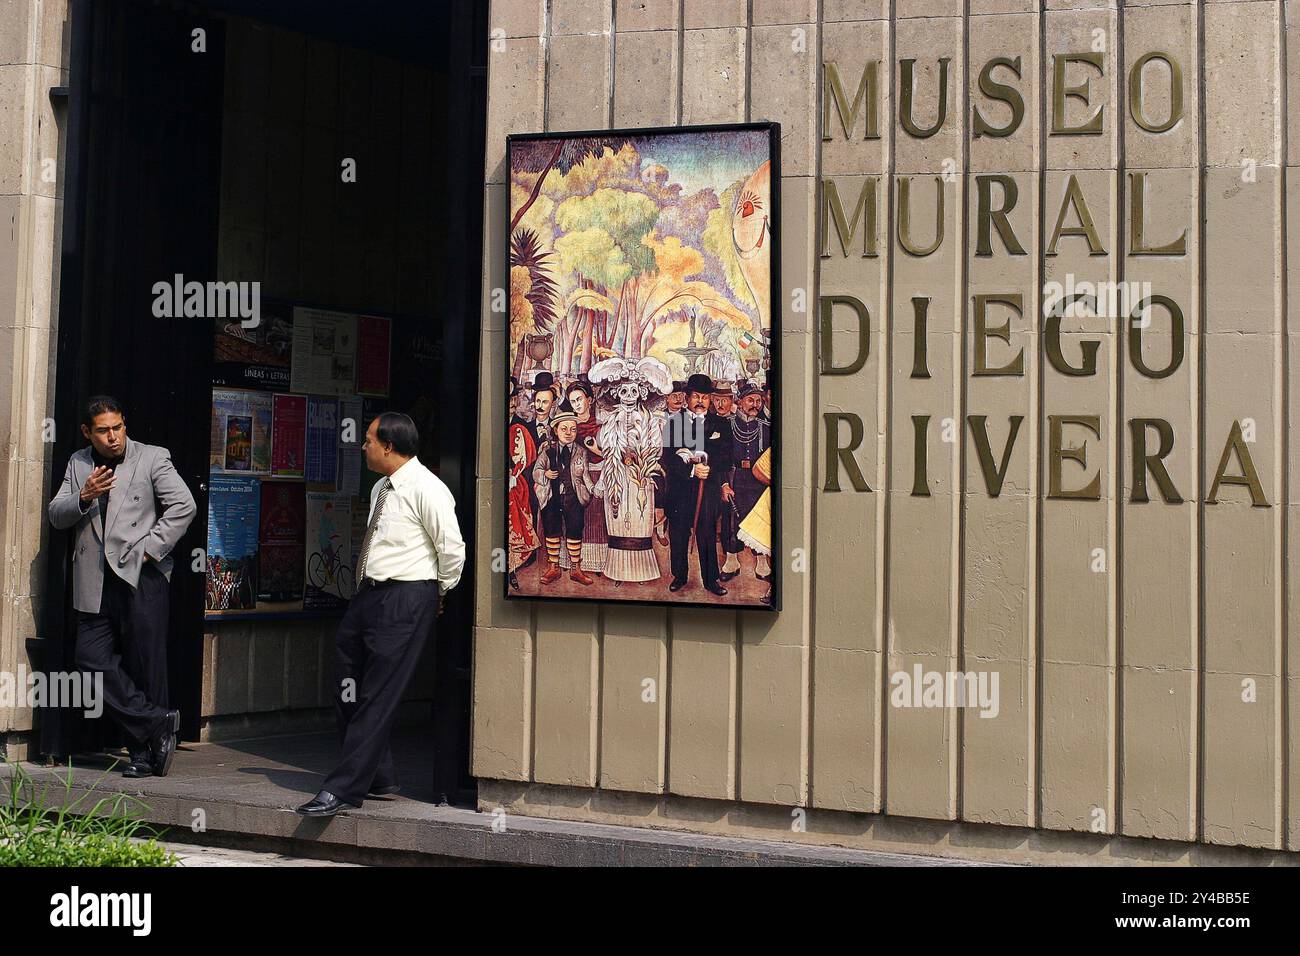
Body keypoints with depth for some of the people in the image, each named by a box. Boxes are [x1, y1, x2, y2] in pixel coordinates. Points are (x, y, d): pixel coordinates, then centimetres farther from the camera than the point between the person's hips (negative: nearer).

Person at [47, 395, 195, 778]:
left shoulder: (153, 458, 1)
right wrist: (83, 498, -10)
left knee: (145, 666, -2)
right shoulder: (78, 463, 15)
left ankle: (145, 753, 7)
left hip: (141, 575, -5)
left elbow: (184, 505, -6)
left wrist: (149, 549, -11)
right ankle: (158, 724, 2)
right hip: (95, 581, 5)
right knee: (91, 656, -4)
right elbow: (56, 516, 11)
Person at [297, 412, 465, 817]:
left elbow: (452, 548, -13)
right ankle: (377, 777, 25)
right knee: (349, 689, 13)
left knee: (378, 697, -8)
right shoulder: (381, 488, 15)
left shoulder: (426, 489, -13)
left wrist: (440, 593, 0)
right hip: (369, 593, 10)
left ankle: (345, 789, -6)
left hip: (406, 599, -10)